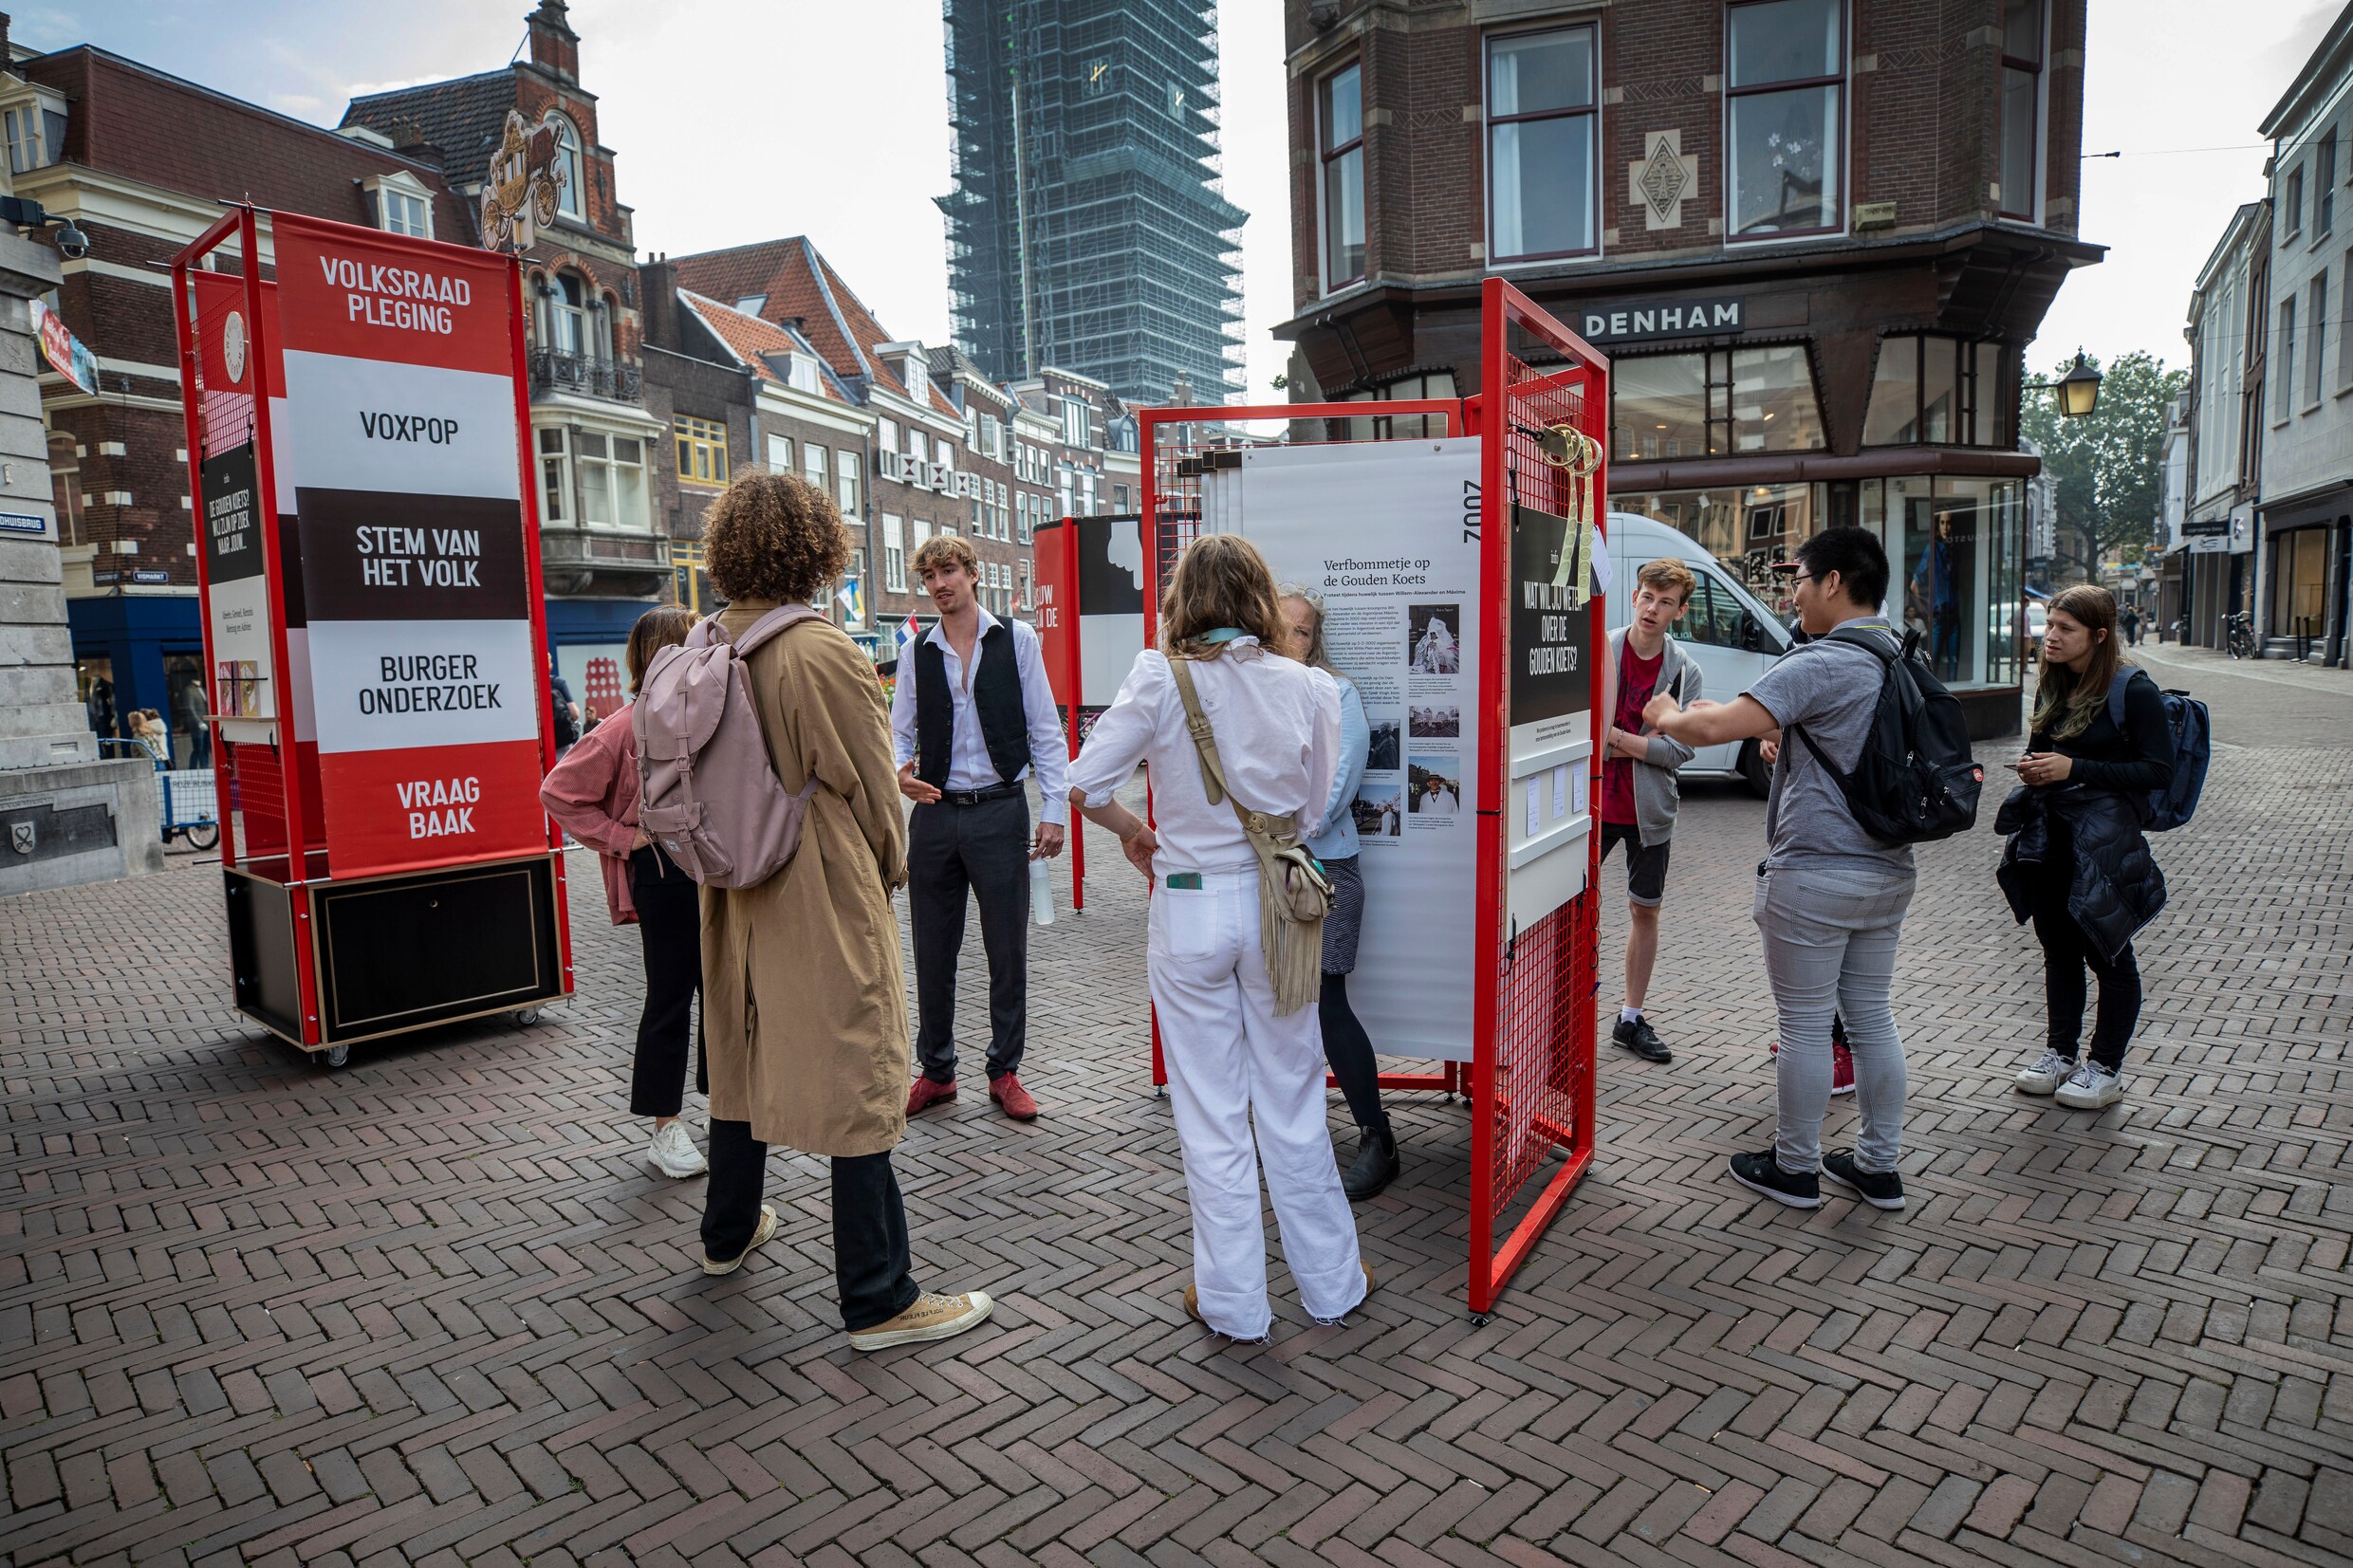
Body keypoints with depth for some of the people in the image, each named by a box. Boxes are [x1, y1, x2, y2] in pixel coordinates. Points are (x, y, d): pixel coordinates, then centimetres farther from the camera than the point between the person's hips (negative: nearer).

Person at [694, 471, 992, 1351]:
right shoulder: (825, 653, -19)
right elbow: (870, 787, -12)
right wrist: (889, 866, 6)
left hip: (735, 895, 8)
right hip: (828, 900, -7)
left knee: (743, 1055, 23)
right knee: (854, 1080, 0)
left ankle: (727, 1234, 44)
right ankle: (878, 1301, 9)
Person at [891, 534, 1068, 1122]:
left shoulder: (1017, 639, 0)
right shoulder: (917, 652, 7)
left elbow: (1045, 730, 1)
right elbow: (899, 733, 11)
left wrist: (1054, 809, -5)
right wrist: (899, 770, -12)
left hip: (1000, 811, -2)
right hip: (935, 811, 3)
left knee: (1008, 950, 5)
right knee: (933, 951, 9)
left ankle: (1005, 1072, 20)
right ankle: (936, 1070, 25)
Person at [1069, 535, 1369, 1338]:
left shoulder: (1160, 680, -9)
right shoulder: (1305, 685, -3)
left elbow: (1084, 784, -9)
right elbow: (1316, 803, 4)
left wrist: (1133, 830, 9)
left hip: (1190, 908, -2)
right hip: (1276, 903, 2)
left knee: (1211, 1114, 10)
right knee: (1292, 1106, 16)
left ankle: (1232, 1300, 22)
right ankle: (1330, 1282, 30)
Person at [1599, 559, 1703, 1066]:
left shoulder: (1684, 671, -2)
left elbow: (1681, 749, -8)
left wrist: (1618, 738, -18)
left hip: (1649, 809, 2)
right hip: (1593, 801, -2)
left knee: (1645, 911, 10)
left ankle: (1631, 1019, 24)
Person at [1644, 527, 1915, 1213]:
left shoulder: (1820, 664, -19)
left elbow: (1715, 728, -24)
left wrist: (1669, 716, -4)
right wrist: (1745, 718, 18)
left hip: (1814, 875, -8)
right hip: (1889, 871, 8)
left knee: (1805, 1025, 4)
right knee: (1871, 1016, 16)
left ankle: (1794, 1169, 18)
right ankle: (1879, 1167, 26)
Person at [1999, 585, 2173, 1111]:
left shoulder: (2133, 689, -12)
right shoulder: (2053, 688, 9)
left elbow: (2158, 769, -14)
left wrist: (2074, 769, -20)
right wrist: (2033, 770, -2)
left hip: (2105, 842, -6)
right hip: (2048, 836, 6)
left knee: (2107, 953, 5)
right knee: (2059, 948, 14)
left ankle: (2105, 1068, 16)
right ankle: (2059, 1052, 26)